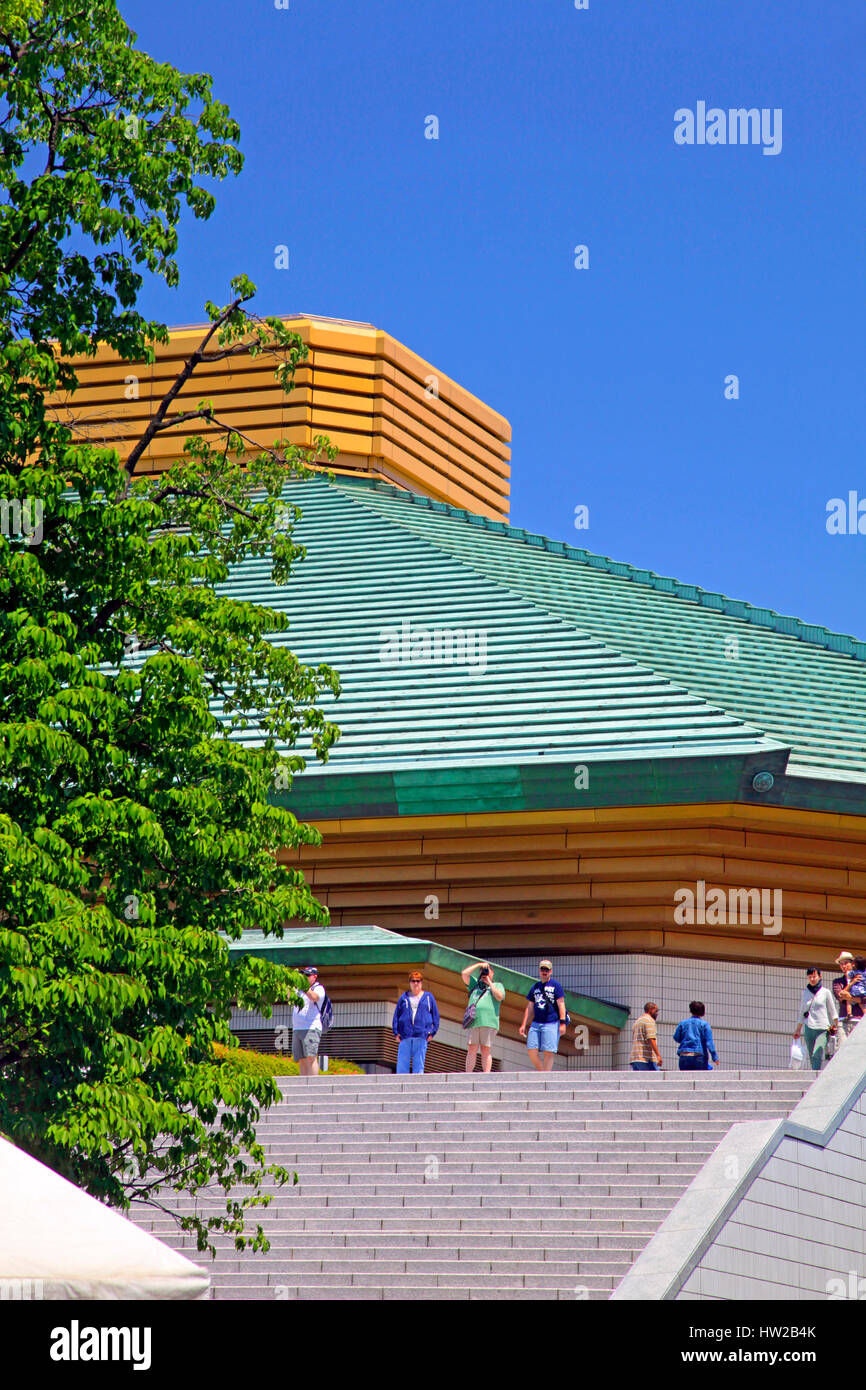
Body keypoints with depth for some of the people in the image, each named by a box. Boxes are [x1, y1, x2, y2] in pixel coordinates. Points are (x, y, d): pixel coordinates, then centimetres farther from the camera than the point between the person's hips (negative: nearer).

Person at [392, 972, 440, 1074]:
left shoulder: (428, 997, 12)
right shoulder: (404, 997, 14)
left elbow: (435, 1015, 12)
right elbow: (396, 1015, 13)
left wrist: (432, 1032, 2)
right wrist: (396, 1032, 3)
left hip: (421, 1035, -1)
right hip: (405, 1036, 1)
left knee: (419, 1063, -3)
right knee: (402, 1063, -4)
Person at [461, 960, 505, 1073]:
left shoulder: (497, 985, 18)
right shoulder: (475, 984, 26)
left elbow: (500, 996, -2)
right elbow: (464, 973, 15)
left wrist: (489, 983, 4)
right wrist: (478, 965, 13)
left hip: (489, 1022, -3)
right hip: (474, 1022, 3)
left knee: (486, 1050, -7)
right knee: (472, 1049, -5)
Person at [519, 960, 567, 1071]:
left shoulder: (556, 985, 4)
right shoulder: (535, 987, 19)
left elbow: (561, 1004, -2)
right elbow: (530, 1007, 22)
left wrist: (562, 1023, -11)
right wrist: (524, 1025, 17)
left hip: (551, 1024, -5)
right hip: (536, 1024, 5)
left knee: (548, 1053, -10)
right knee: (532, 1051, -4)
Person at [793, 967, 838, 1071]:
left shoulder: (826, 992, 4)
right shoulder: (804, 993, 13)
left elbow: (832, 1011, 8)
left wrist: (835, 1024, -4)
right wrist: (798, 1030, 19)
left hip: (823, 1029, -4)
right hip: (808, 1029, 4)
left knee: (817, 1055, -18)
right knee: (812, 1058, 2)